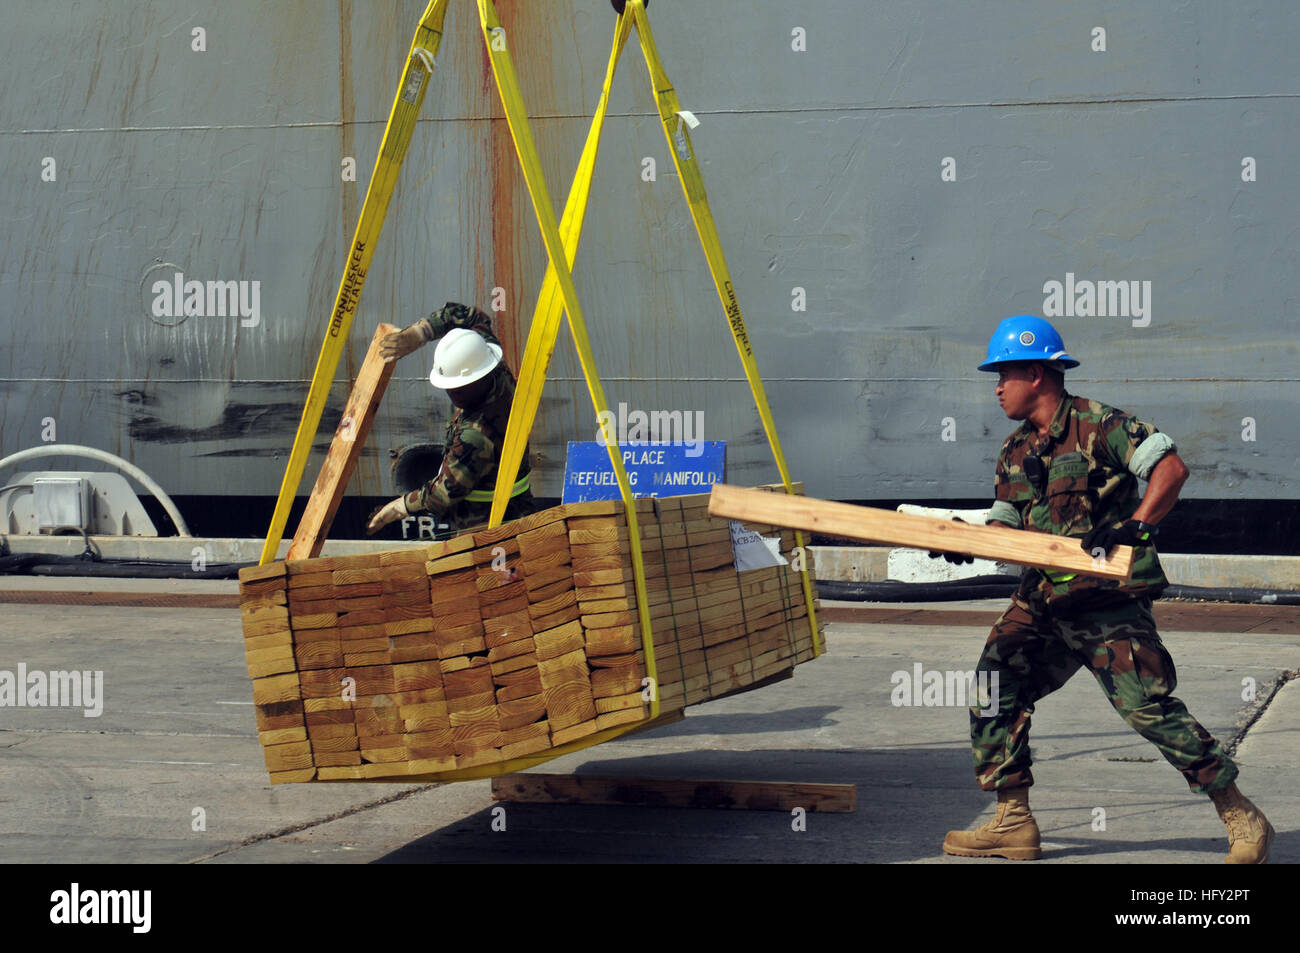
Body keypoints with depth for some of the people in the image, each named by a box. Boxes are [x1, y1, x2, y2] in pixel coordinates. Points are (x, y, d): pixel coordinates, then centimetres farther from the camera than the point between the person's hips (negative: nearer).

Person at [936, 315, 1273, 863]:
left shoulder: (1098, 425, -10)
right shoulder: (1014, 452, 14)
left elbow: (1171, 468, -17)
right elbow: (1006, 527, 14)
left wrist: (1135, 528, -26)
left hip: (1109, 605, -8)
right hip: (1044, 603, 8)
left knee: (1148, 707, -12)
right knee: (994, 692, 0)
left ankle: (1243, 820, -1)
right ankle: (1013, 825, 7)